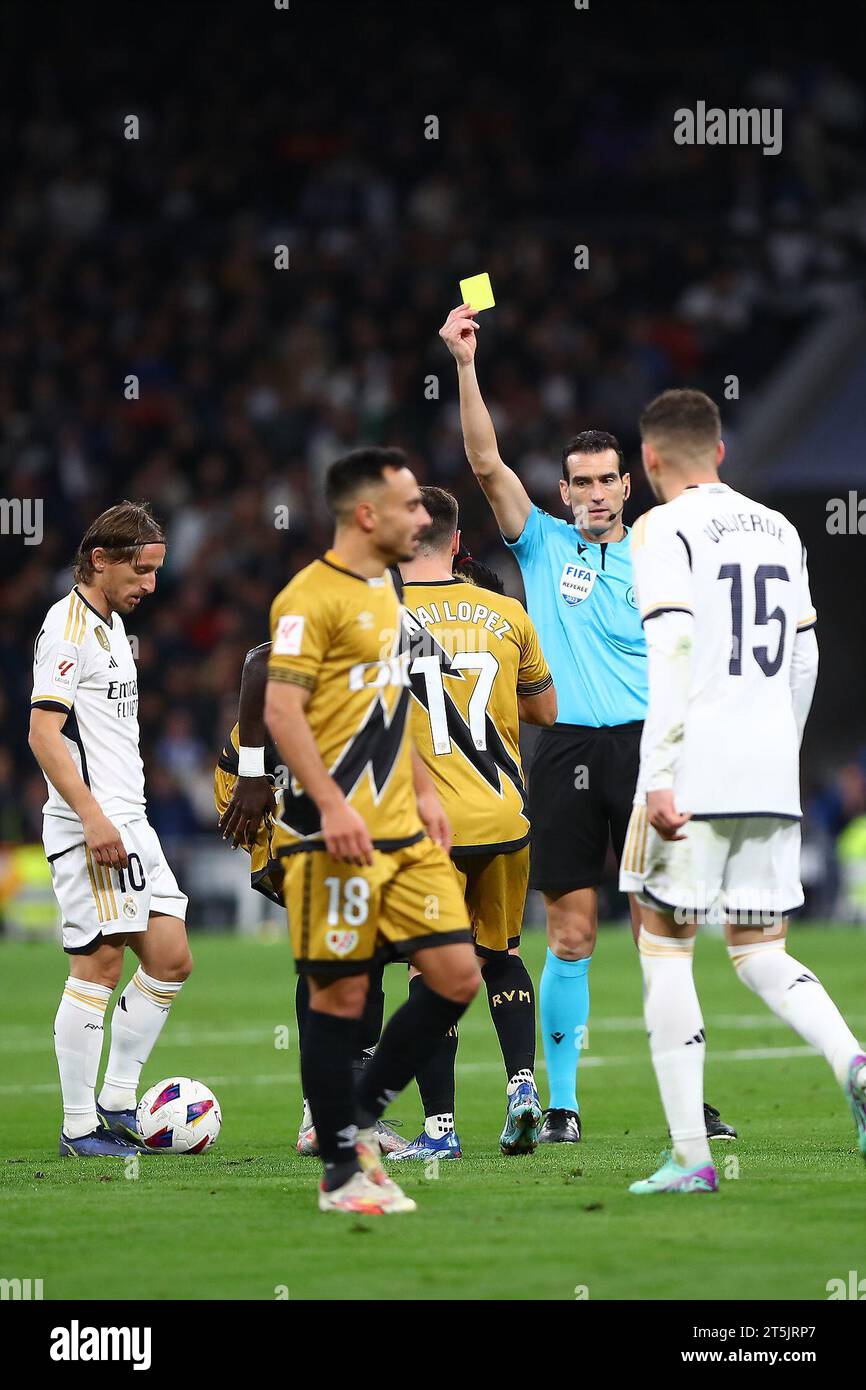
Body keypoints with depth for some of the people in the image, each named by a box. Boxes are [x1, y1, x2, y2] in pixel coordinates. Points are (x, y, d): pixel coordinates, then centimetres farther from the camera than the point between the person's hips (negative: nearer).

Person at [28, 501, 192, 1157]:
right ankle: (80, 1127, -5)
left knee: (170, 961, 7)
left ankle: (116, 1103, 13)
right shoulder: (68, 626, -11)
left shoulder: (112, 623, 18)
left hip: (130, 825, 10)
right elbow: (44, 733, -18)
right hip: (89, 828, -10)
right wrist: (94, 818, -24)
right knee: (99, 967, -9)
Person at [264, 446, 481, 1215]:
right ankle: (342, 1170, 6)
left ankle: (362, 1118, 17)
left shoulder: (384, 590, 17)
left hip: (404, 833, 9)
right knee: (341, 994, -2)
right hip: (337, 835, -9)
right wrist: (332, 804, -23)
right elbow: (282, 709, -17)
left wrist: (423, 791, 19)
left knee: (457, 976, 3)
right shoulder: (311, 597, -11)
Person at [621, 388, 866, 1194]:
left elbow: (671, 655, -17)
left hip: (695, 770, -6)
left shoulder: (664, 531, -6)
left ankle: (690, 1156, -2)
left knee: (664, 947, 3)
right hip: (771, 779, 6)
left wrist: (658, 780, -19)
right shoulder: (778, 530, 15)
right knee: (761, 953, 12)